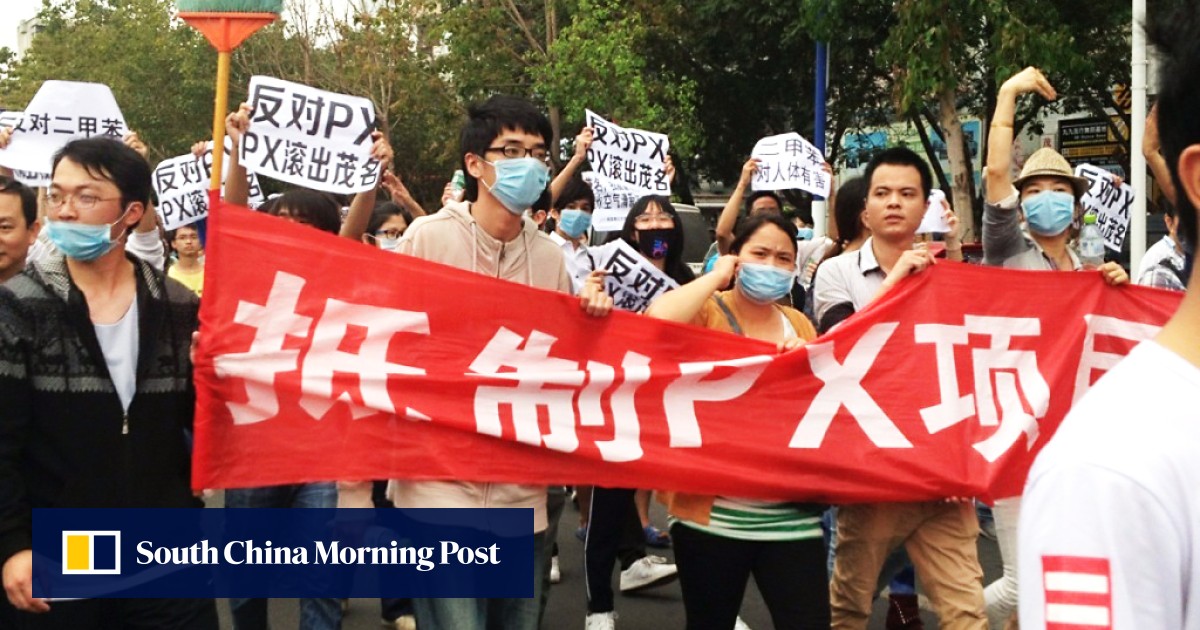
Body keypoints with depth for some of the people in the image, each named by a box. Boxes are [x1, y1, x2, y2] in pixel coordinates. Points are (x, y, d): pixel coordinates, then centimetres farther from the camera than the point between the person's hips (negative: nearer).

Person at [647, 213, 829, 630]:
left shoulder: (800, 326, 12)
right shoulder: (707, 310, -3)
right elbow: (658, 318, -27)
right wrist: (716, 276, -12)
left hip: (791, 515, 4)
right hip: (712, 512, -3)